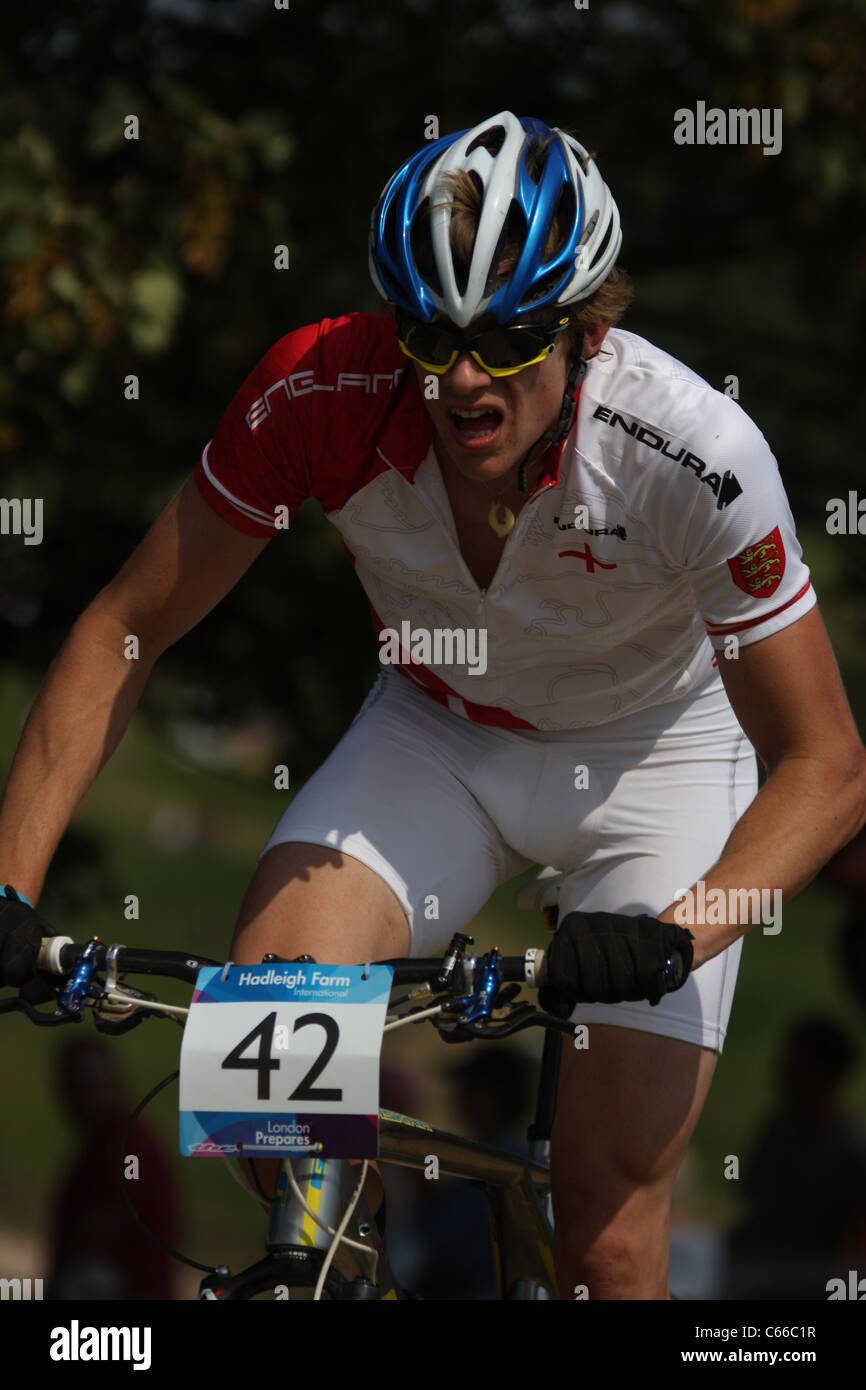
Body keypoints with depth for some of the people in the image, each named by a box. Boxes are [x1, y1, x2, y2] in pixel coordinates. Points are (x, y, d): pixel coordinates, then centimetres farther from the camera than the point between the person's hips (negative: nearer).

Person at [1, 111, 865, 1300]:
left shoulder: (691, 454, -34)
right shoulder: (321, 393, -28)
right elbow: (125, 631, -16)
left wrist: (673, 935, -44)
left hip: (650, 758, -2)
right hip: (435, 741, 2)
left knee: (606, 1248, -10)